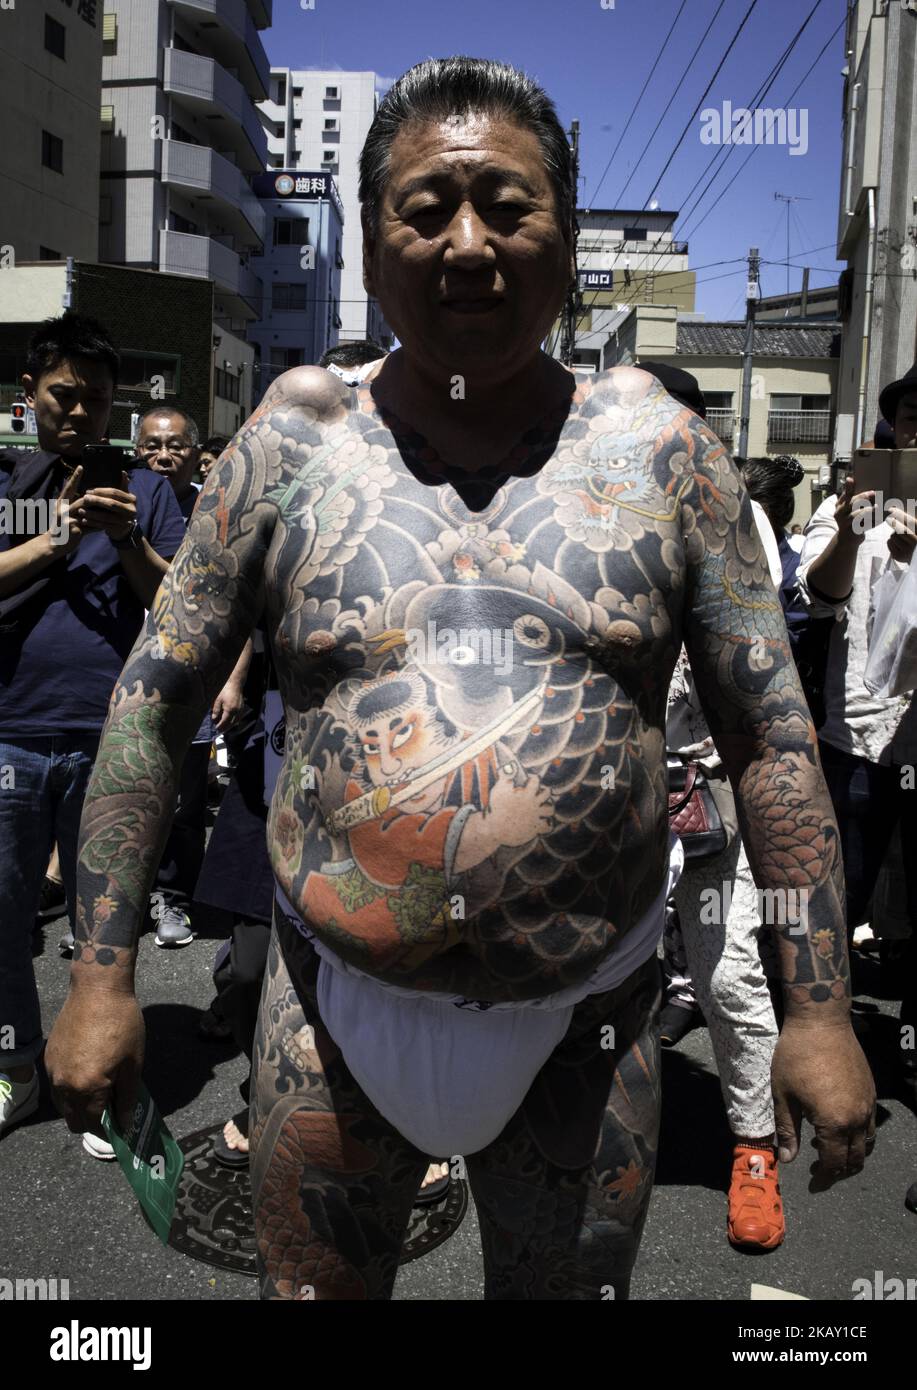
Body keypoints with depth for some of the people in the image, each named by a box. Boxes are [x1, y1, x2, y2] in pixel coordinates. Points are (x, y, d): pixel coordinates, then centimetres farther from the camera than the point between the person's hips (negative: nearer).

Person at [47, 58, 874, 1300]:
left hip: (588, 1019, 0)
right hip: (337, 1005, 1)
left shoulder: (659, 447, -3)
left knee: (572, 1289, 21)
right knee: (311, 1289, 19)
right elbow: (152, 701, 0)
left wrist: (819, 1008, -3)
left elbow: (772, 736, -2)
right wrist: (101, 976, -2)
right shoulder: (293, 442, -3)